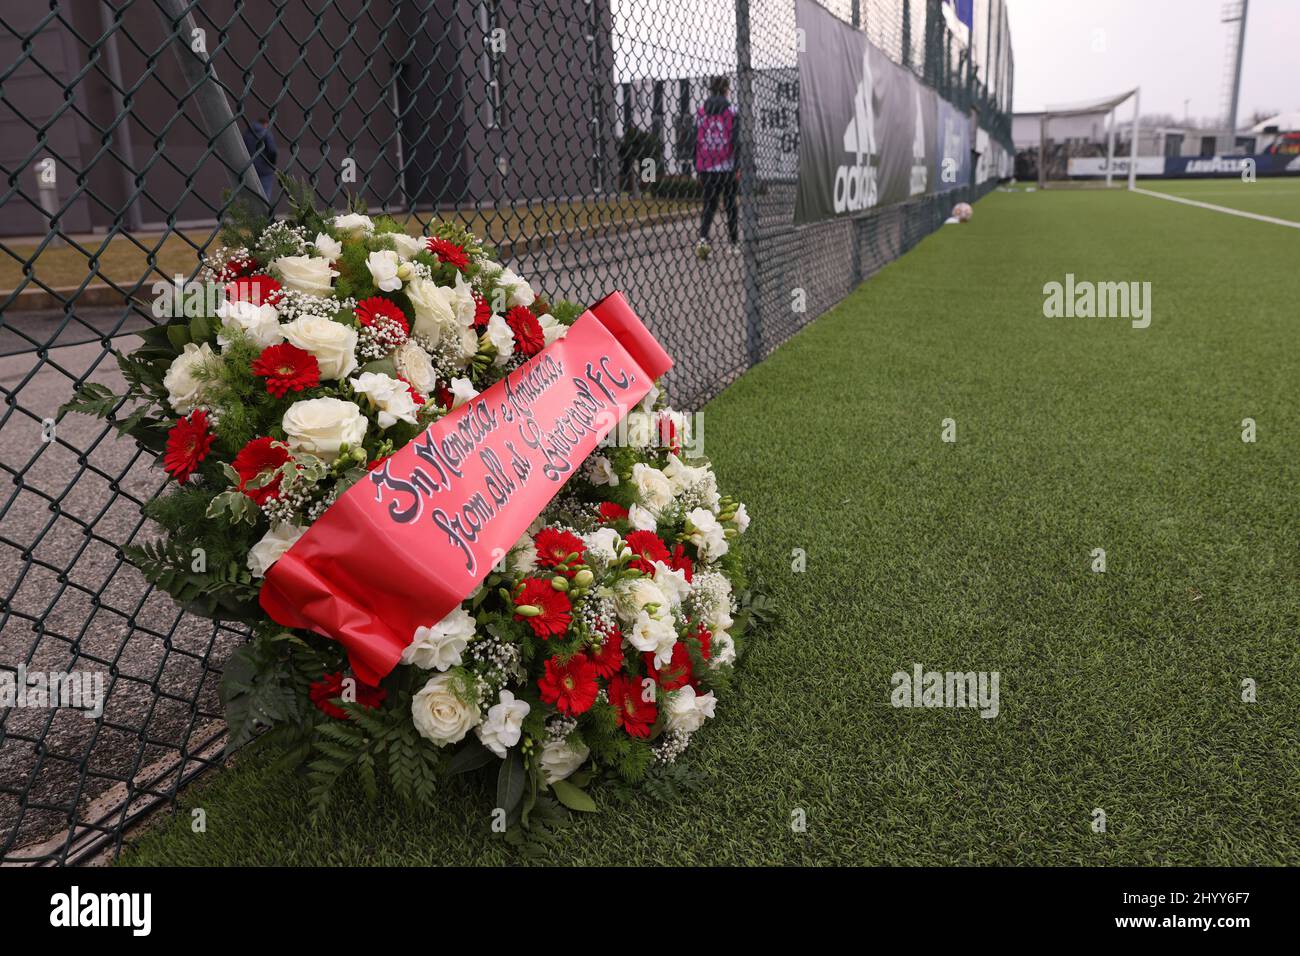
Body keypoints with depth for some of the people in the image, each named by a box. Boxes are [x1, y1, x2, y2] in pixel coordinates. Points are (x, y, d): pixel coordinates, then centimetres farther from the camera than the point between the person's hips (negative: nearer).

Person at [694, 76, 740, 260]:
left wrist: (698, 169, 11)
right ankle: (734, 243, 15)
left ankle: (703, 238, -16)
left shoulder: (701, 112, 5)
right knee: (730, 204, 10)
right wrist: (737, 167, -6)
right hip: (727, 167, -2)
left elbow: (695, 141, 6)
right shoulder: (731, 111, -3)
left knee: (709, 205, 6)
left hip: (707, 169, 2)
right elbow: (735, 140, -9)